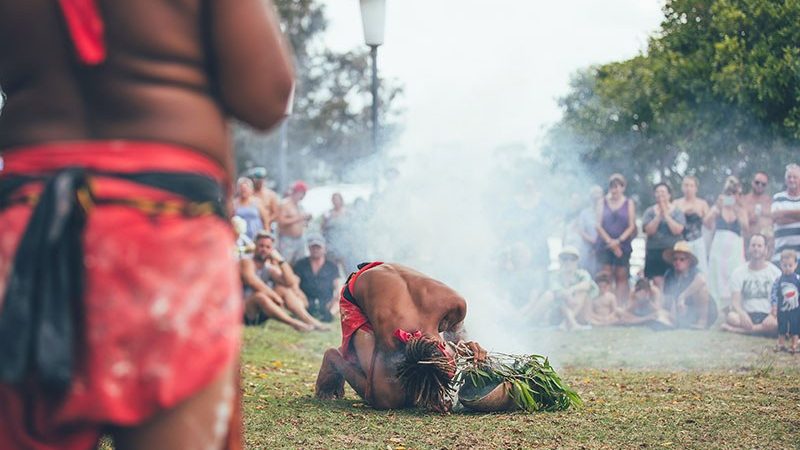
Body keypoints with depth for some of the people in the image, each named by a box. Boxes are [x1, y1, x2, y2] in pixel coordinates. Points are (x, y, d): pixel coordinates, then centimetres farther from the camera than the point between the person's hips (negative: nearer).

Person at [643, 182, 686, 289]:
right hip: (654, 251, 1)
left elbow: (677, 230, -9)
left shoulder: (677, 212, 5)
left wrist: (666, 215, -9)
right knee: (657, 283, -6)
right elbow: (649, 230, -6)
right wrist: (659, 215, -11)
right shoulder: (650, 211, 8)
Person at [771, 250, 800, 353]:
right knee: (781, 327, 13)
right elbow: (773, 294, -3)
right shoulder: (778, 280, -7)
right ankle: (781, 344, 29)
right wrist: (774, 307, -6)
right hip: (782, 309, 1)